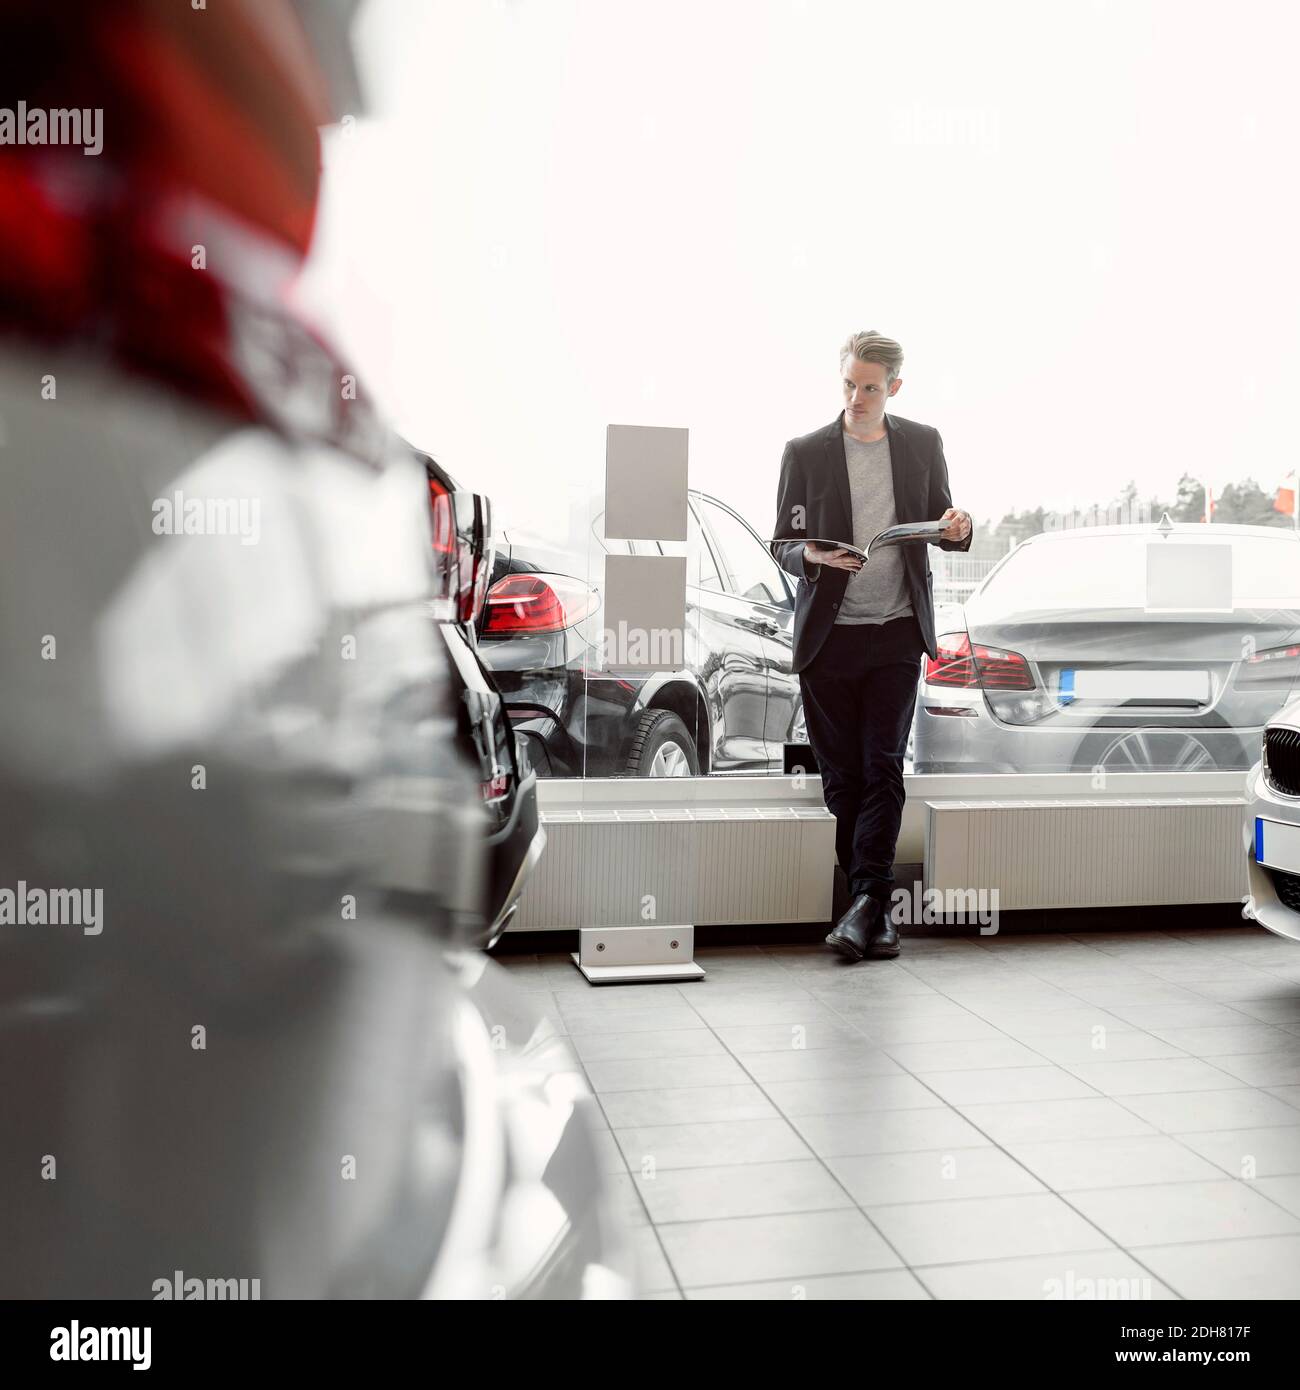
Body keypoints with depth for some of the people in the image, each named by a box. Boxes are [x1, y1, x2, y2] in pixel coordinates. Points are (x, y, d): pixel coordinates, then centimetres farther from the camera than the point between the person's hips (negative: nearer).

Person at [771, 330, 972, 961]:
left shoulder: (922, 444, 9)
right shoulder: (805, 452, 3)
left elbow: (939, 523, 17)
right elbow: (782, 545, 4)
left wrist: (957, 528, -8)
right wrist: (813, 556, -19)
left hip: (897, 631, 1)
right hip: (828, 634, 0)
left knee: (882, 770, -7)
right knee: (842, 777, 3)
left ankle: (867, 902, -5)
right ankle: (875, 910, 14)